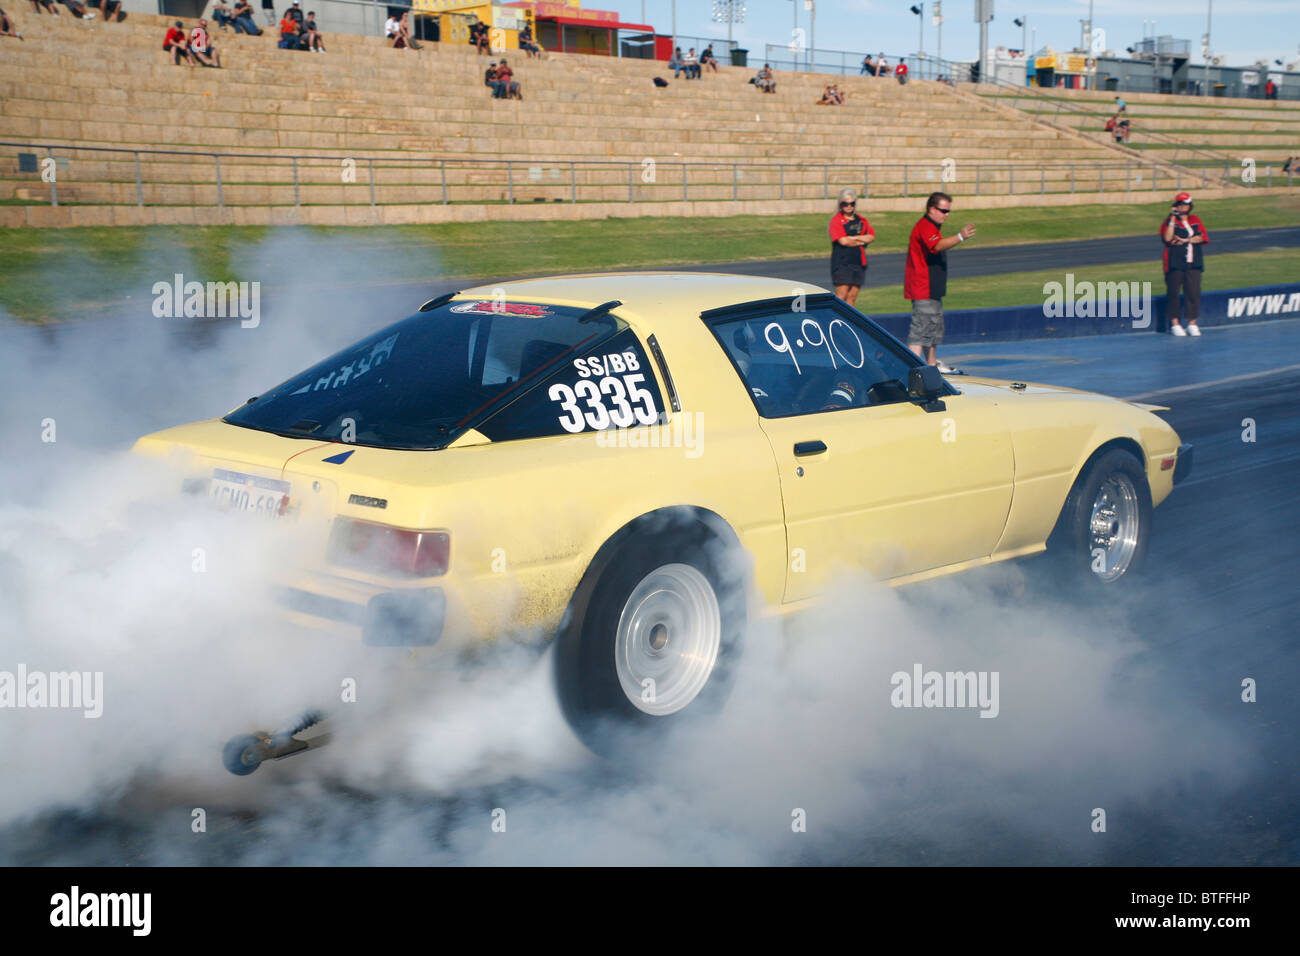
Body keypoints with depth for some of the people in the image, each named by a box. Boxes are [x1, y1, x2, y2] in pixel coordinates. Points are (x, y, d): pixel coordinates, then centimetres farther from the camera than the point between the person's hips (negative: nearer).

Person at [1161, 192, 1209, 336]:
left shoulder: (1196, 220, 14)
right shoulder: (1170, 221, 4)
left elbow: (1202, 237, 1)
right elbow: (1167, 238, -13)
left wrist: (1185, 240, -11)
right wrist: (1173, 218, -13)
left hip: (1194, 262, 3)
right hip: (1175, 263, -3)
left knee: (1193, 291, -2)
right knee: (1173, 291, -3)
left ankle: (1192, 323, 5)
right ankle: (1174, 323, 4)